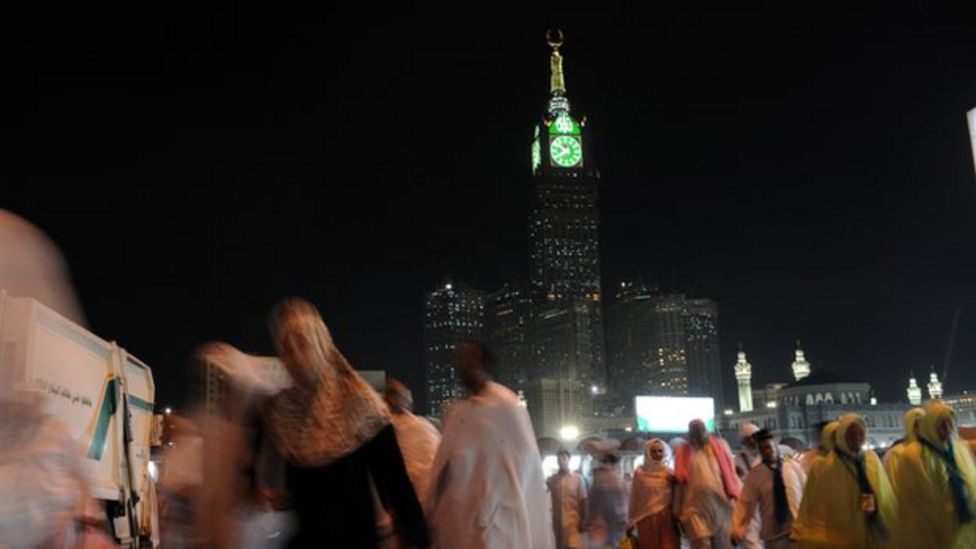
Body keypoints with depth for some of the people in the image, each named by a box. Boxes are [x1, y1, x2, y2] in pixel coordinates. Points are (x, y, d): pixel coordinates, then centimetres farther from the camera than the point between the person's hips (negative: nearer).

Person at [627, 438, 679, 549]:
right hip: (646, 519, 0)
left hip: (666, 519, 1)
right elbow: (634, 498, 6)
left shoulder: (669, 473, 6)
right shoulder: (640, 473, 2)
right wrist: (631, 522, 7)